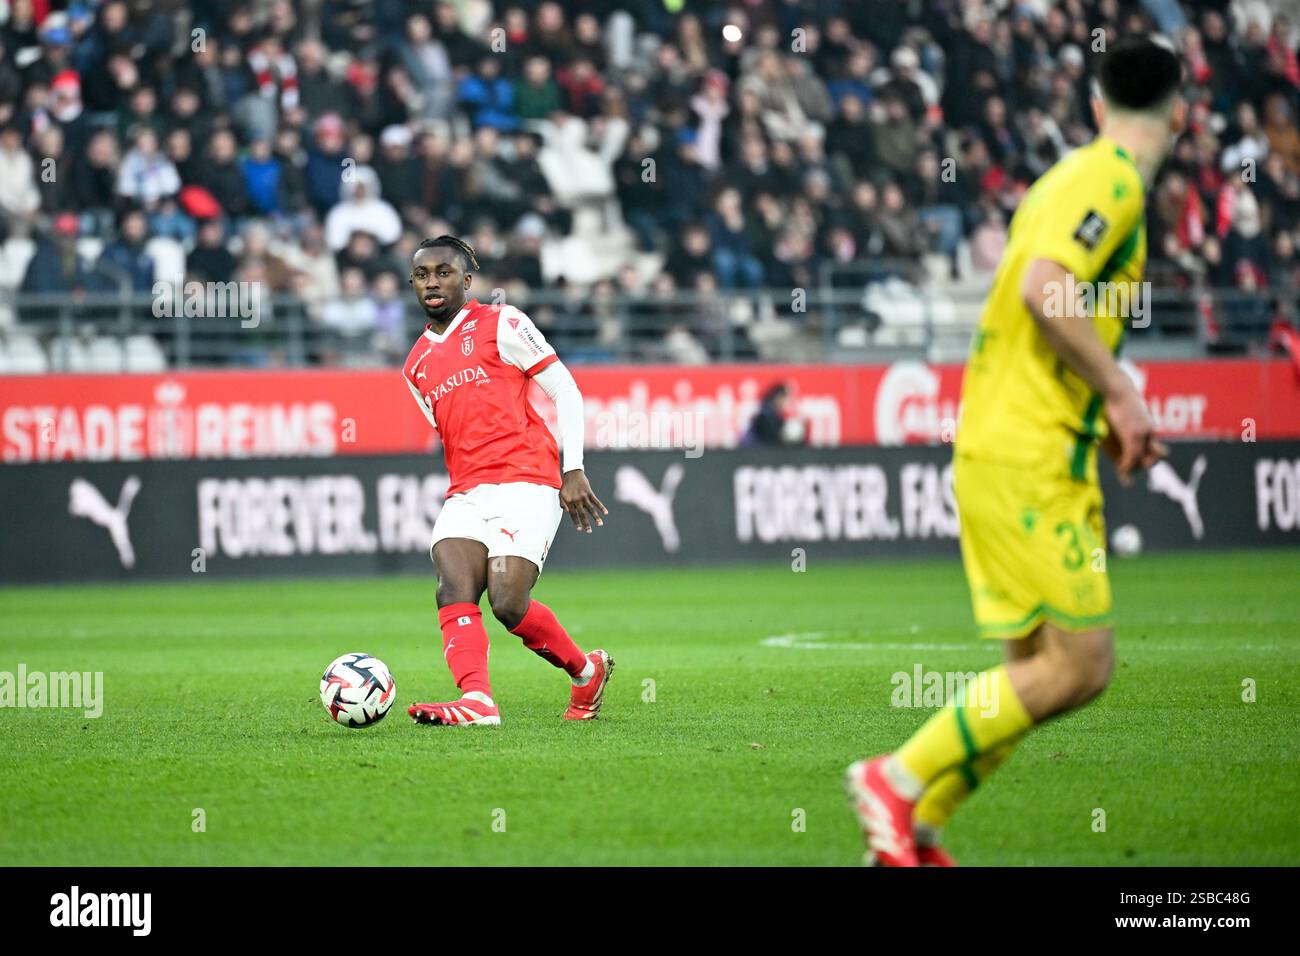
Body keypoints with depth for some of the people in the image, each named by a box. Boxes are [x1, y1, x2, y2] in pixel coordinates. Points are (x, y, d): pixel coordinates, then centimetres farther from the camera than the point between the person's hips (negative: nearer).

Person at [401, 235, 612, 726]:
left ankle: (586, 670, 7)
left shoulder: (500, 325, 3)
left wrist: (573, 470, -5)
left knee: (508, 603, -18)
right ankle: (477, 701, -35)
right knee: (454, 588, -22)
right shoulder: (416, 365, 21)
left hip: (525, 482, -5)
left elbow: (565, 391, 2)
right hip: (465, 495, 6)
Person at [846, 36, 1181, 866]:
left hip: (1027, 455, 10)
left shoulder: (1081, 176, 19)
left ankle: (913, 831, 10)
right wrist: (1121, 393, -16)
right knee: (1079, 663, -10)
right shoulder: (1111, 181, -11)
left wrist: (1112, 418, 21)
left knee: (1041, 667, 10)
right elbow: (1043, 288, -25)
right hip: (1026, 460, -10)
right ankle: (899, 783, -5)